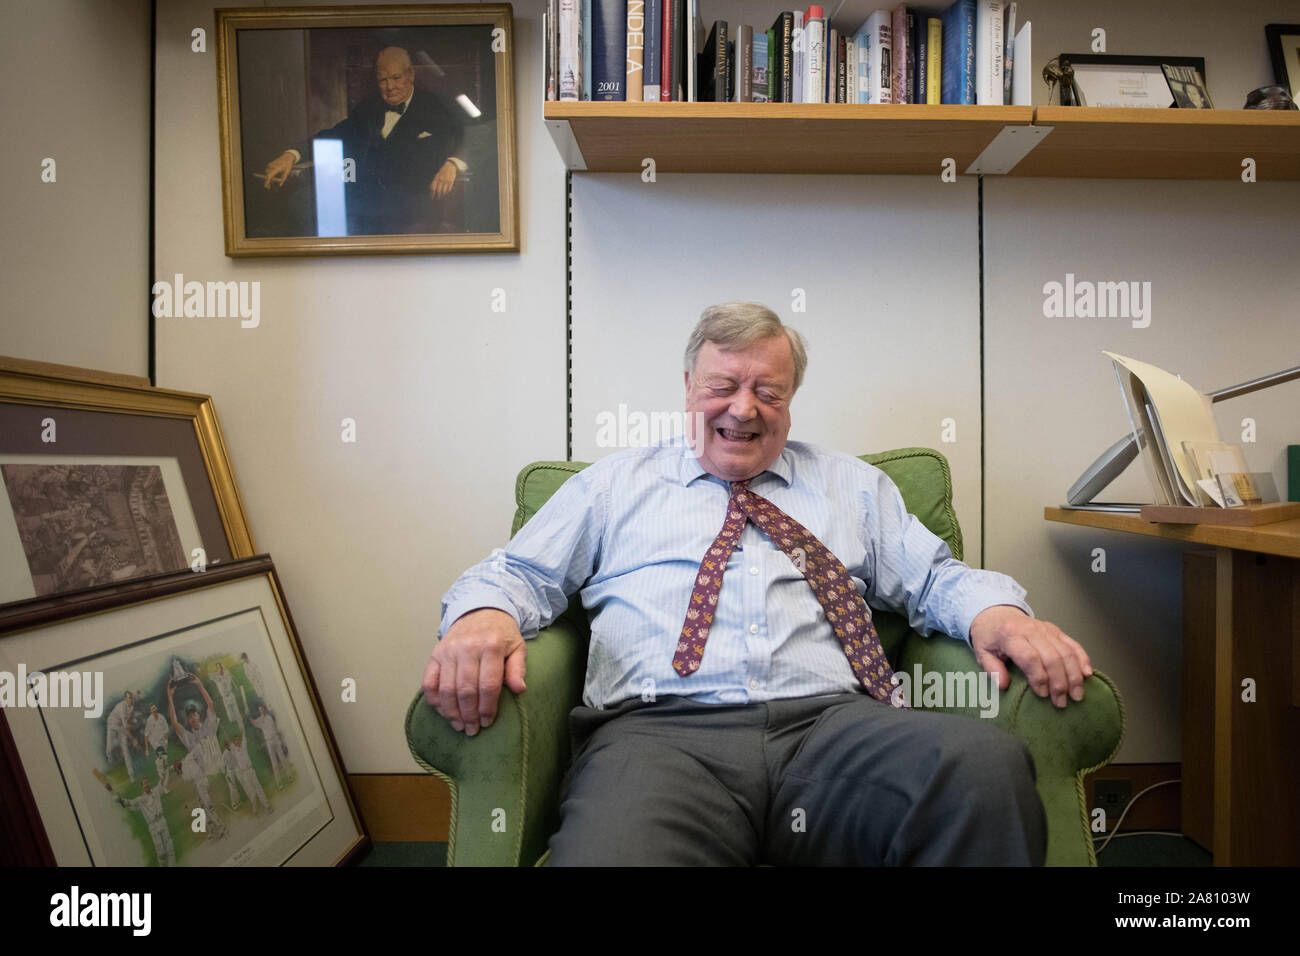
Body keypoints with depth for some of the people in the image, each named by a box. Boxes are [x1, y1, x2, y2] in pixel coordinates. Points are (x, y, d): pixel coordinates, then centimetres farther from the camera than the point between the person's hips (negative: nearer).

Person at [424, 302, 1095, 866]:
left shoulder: (853, 484, 26)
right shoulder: (615, 484, 21)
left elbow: (935, 579, 22)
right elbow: (521, 573, 17)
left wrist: (995, 611, -2)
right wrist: (485, 614, -8)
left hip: (831, 724, 4)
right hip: (658, 730, -3)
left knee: (986, 763, -29)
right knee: (609, 848, -39)